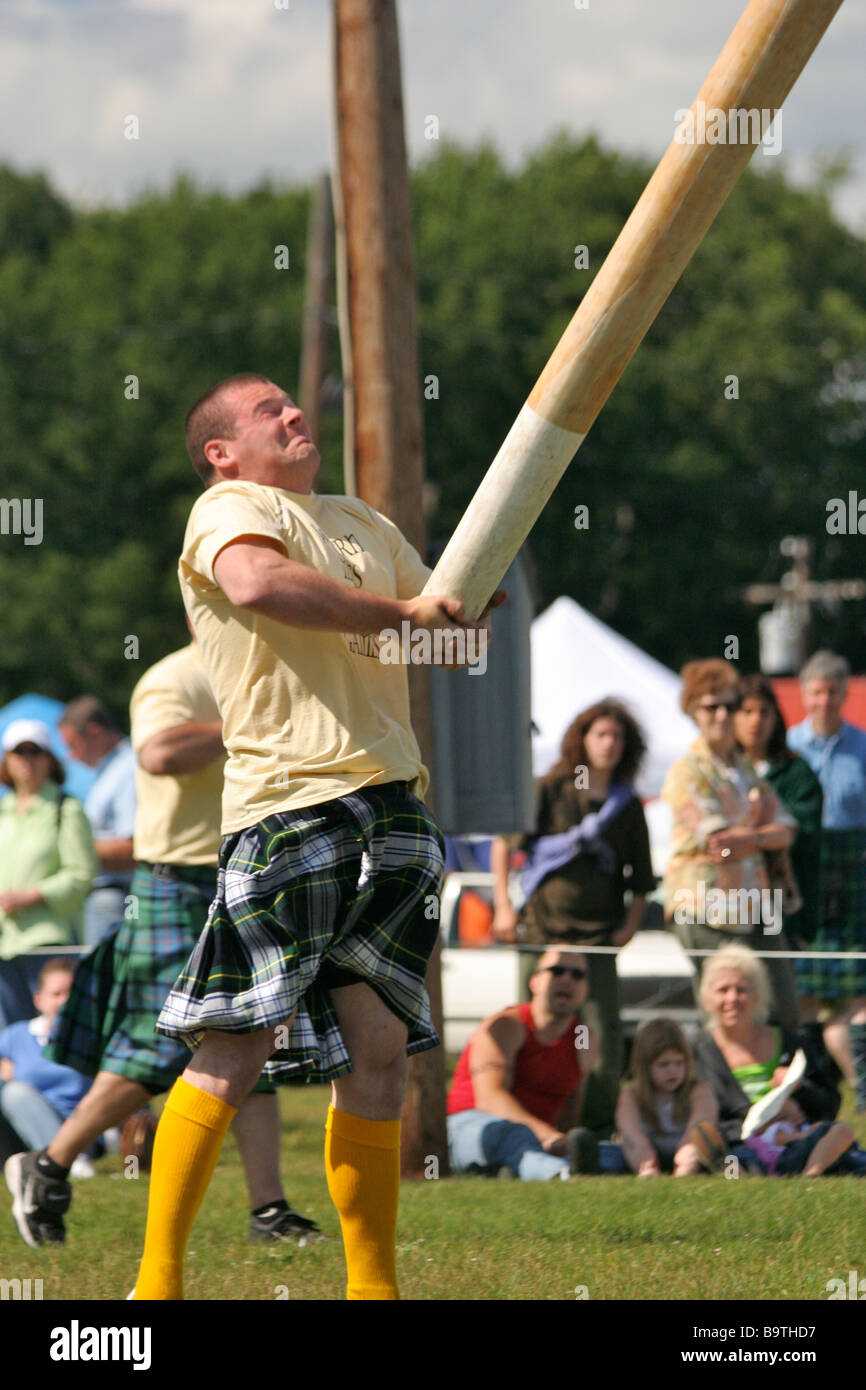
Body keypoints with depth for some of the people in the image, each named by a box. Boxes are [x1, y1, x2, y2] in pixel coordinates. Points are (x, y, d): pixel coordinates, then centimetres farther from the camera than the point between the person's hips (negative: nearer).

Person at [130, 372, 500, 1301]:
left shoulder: (360, 523, 25)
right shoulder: (230, 509, 1)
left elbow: (457, 633, 30)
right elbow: (257, 582, -23)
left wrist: (470, 600, 6)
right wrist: (402, 613, -16)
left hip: (391, 801, 7)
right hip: (287, 800, -7)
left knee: (378, 1051, 4)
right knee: (236, 1052, -11)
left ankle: (373, 1286, 9)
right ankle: (157, 1280, -6)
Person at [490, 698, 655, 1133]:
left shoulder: (627, 805, 10)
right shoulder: (550, 790, 2)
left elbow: (641, 877, 17)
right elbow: (503, 844, 5)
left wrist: (631, 923, 3)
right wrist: (503, 906, -2)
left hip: (598, 934, 1)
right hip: (542, 929, -1)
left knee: (604, 1029, -6)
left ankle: (600, 1122, 1)